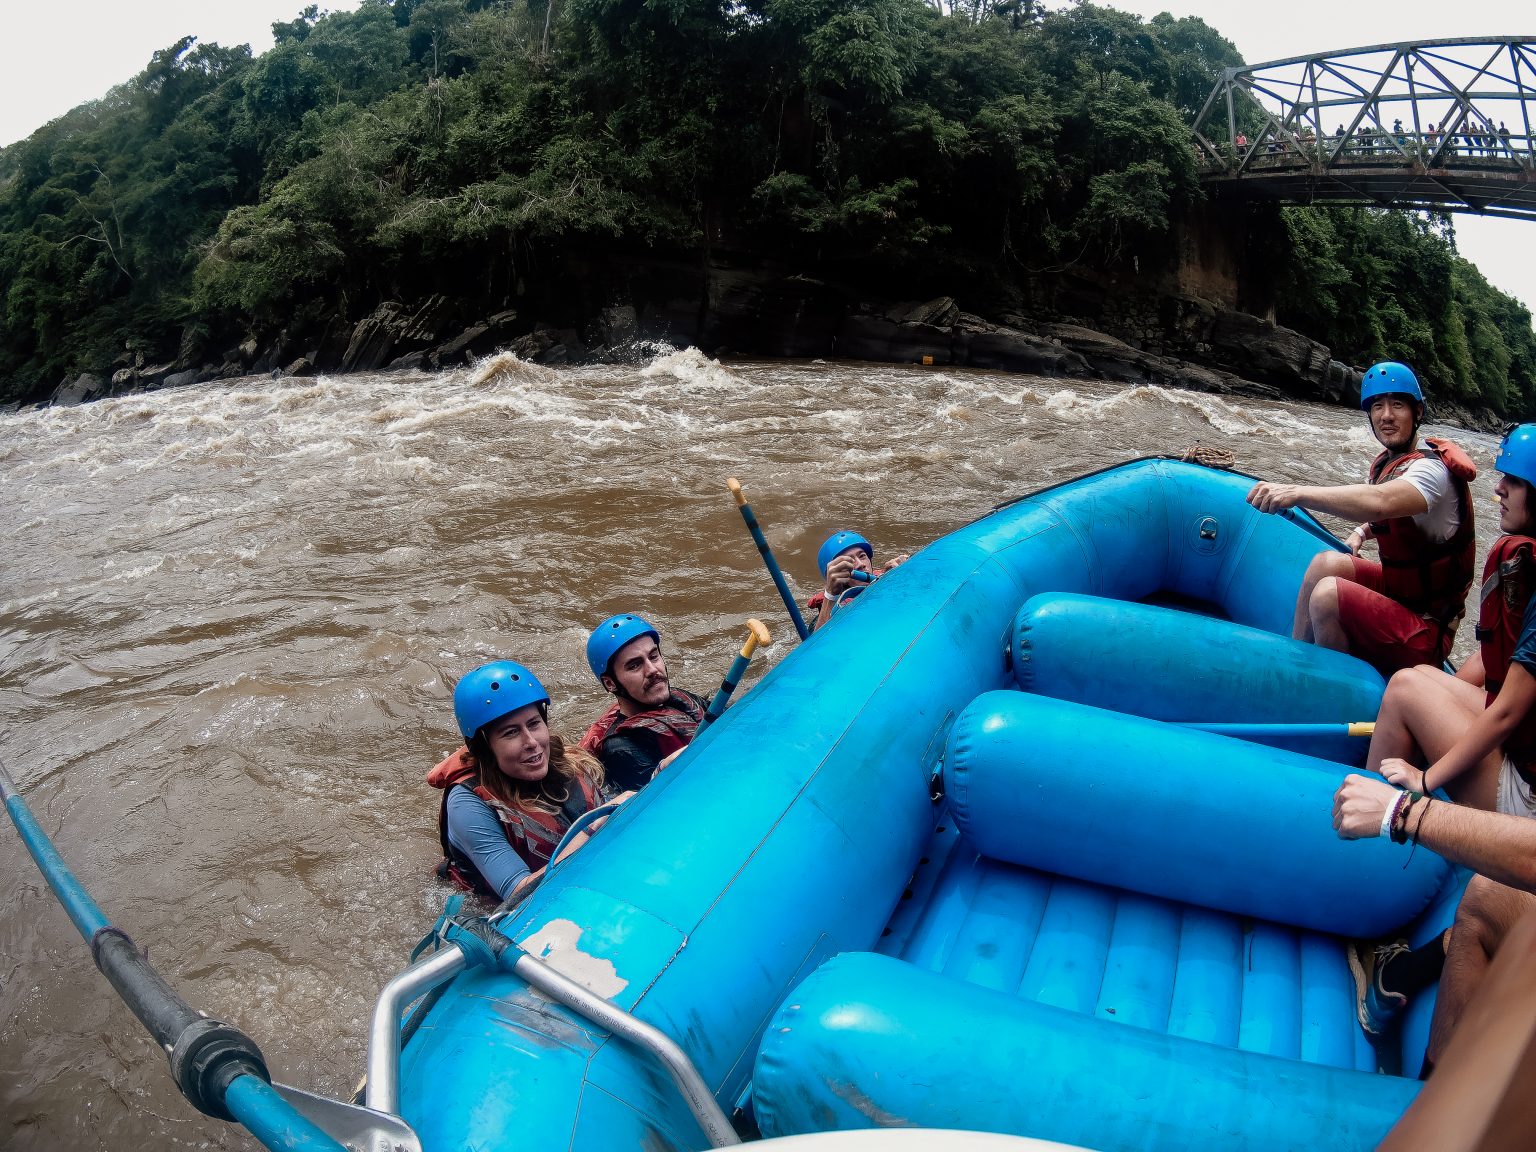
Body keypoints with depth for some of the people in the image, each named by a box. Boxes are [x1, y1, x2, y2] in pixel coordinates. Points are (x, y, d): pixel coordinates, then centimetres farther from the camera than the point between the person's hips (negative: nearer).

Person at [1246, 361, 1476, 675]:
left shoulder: (1432, 469, -22)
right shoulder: (1387, 461, 6)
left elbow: (1379, 502, -45)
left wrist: (1298, 492, -52)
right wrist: (1361, 532, 8)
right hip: (1398, 587, 9)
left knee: (1328, 595, -26)